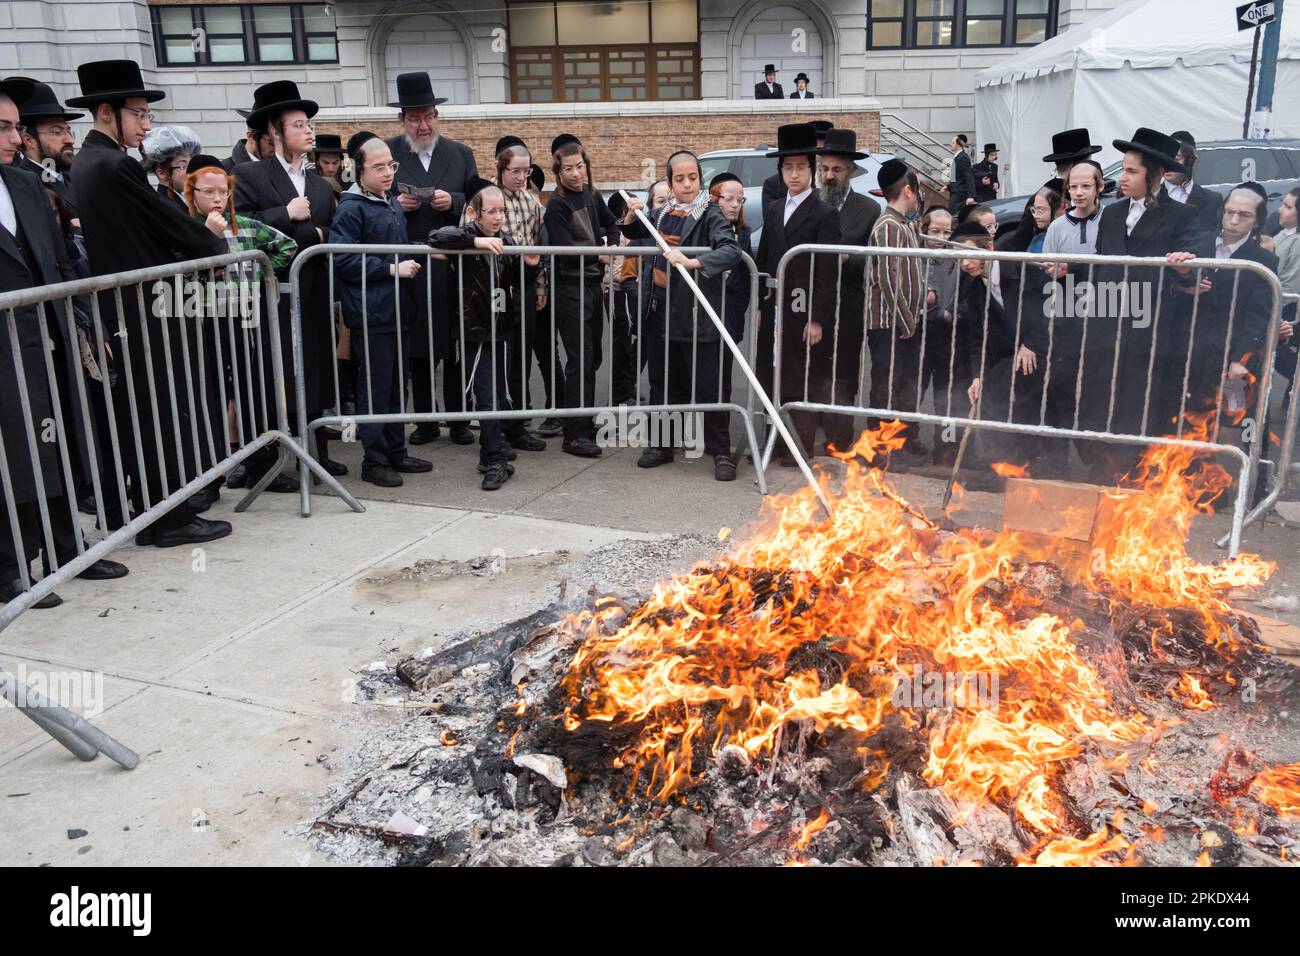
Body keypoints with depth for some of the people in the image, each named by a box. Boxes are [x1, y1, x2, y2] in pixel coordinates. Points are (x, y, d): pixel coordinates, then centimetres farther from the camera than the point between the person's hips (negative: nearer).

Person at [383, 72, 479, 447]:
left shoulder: (460, 154, 8)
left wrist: (454, 201, -11)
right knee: (417, 348, 7)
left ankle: (459, 420, 17)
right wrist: (395, 204, -14)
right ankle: (425, 421, 18)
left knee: (457, 345, 6)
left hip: (454, 263, 1)